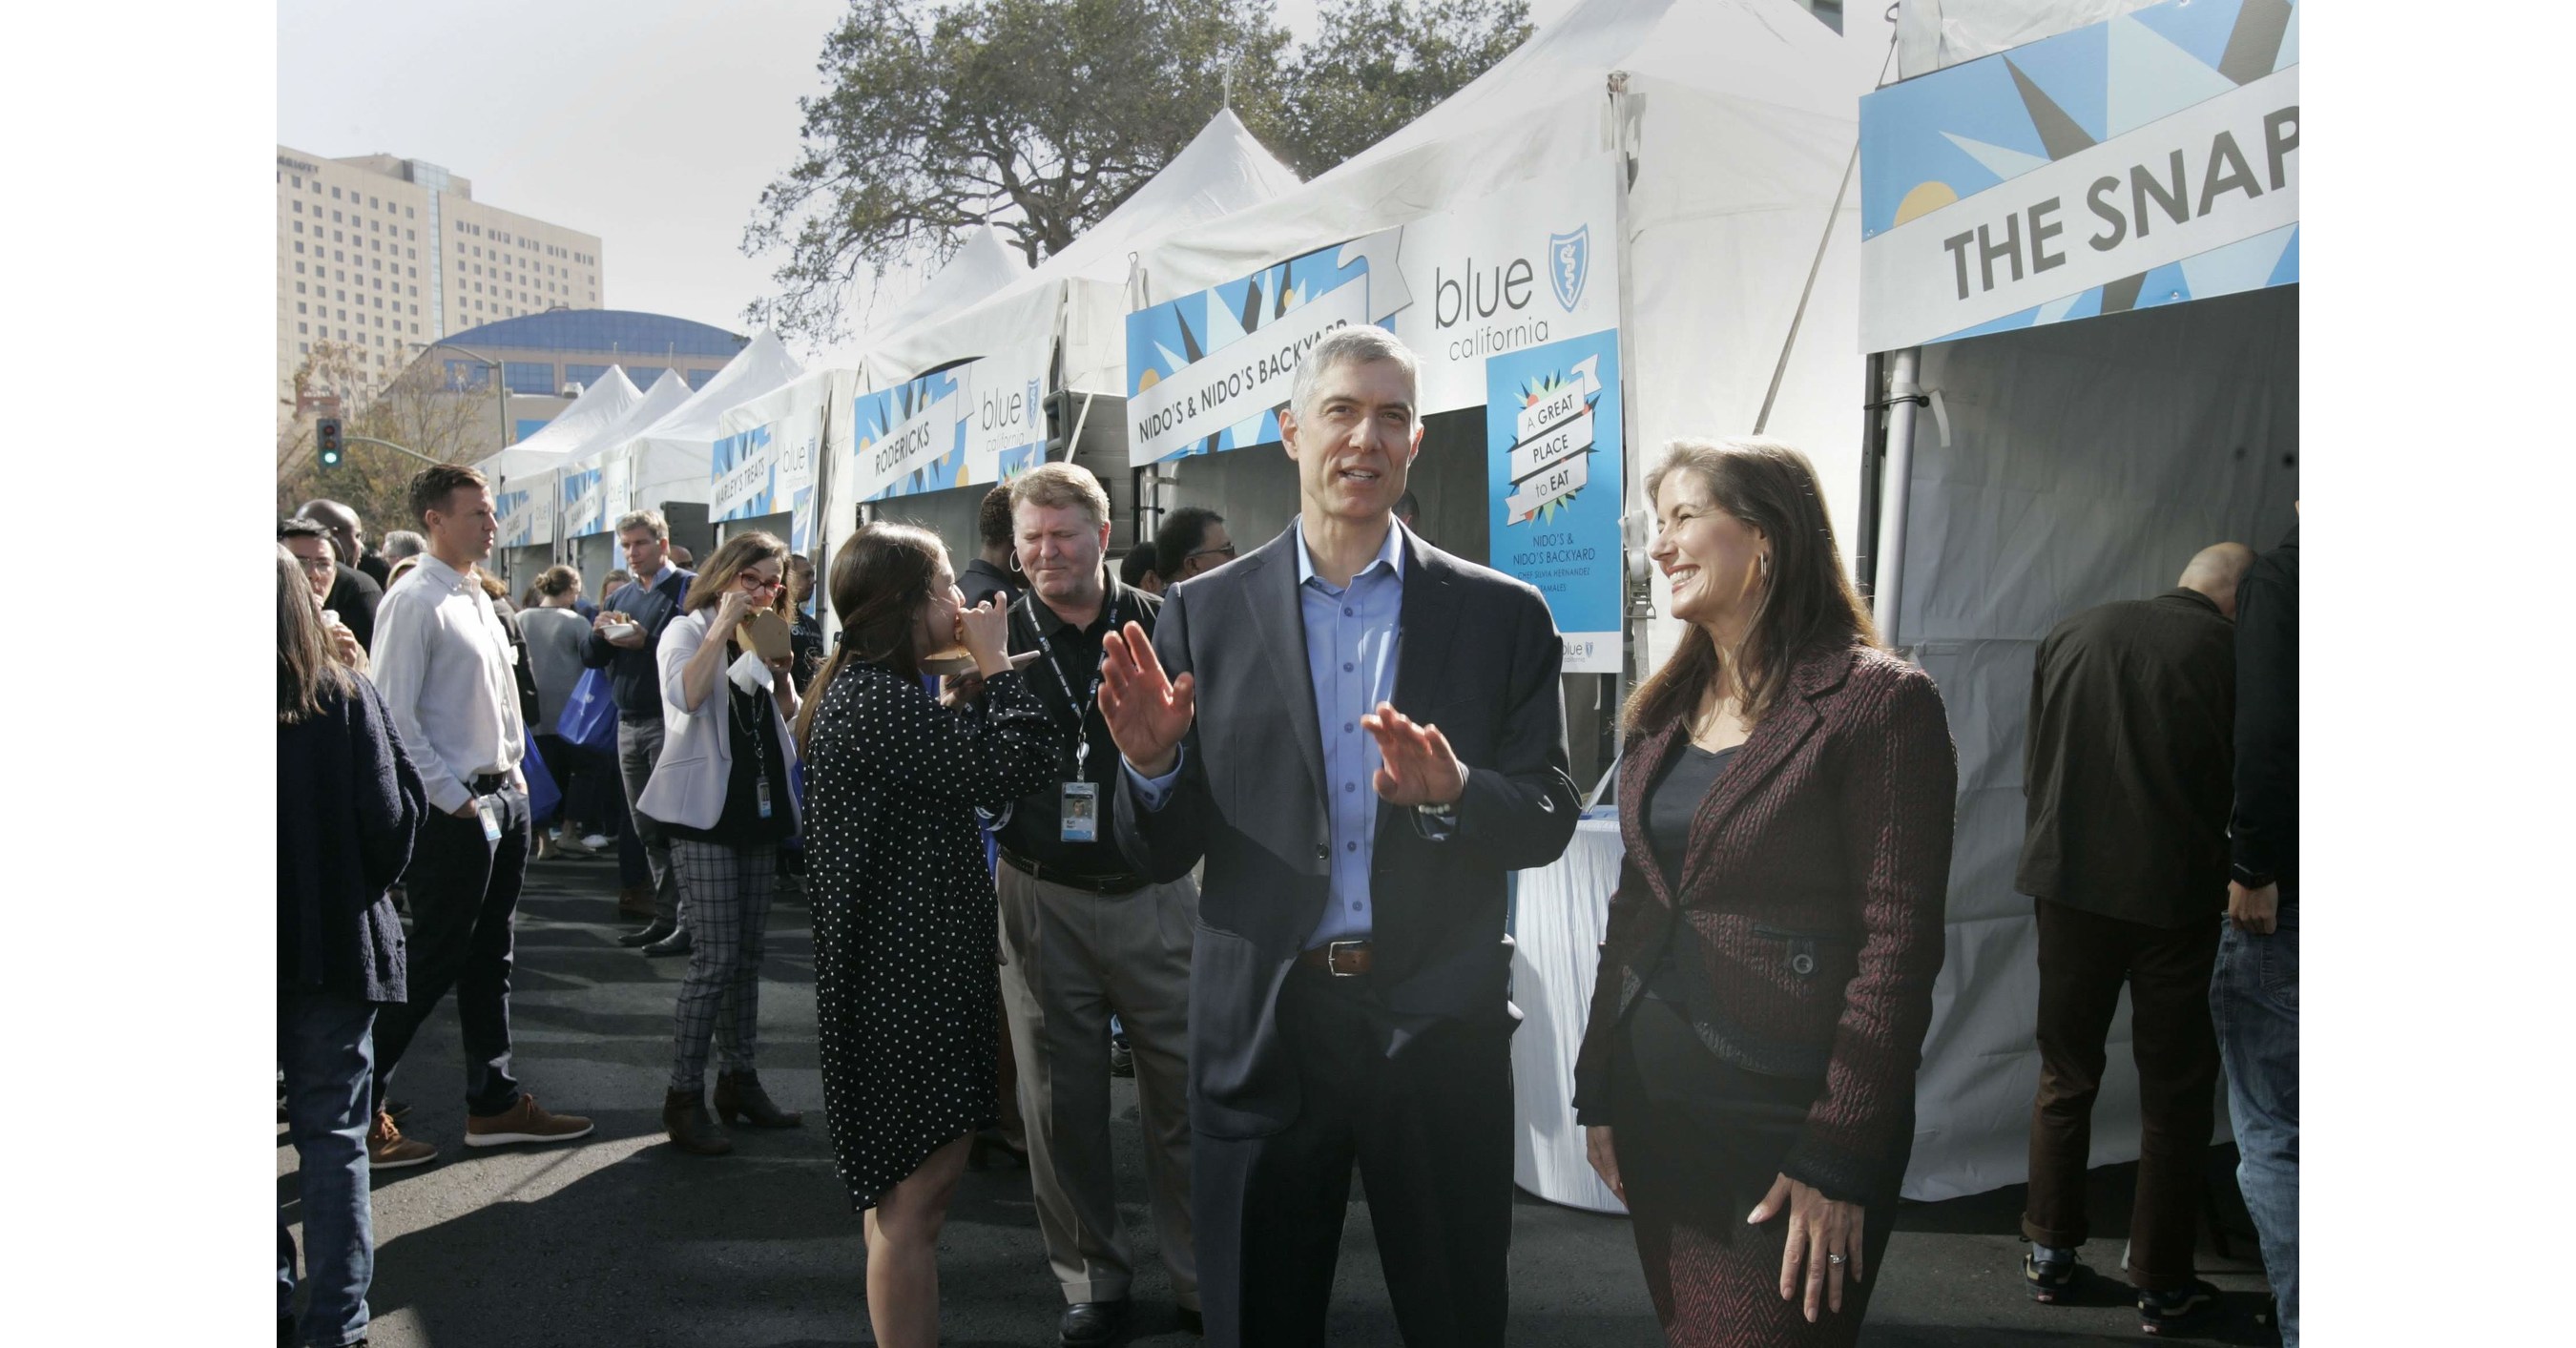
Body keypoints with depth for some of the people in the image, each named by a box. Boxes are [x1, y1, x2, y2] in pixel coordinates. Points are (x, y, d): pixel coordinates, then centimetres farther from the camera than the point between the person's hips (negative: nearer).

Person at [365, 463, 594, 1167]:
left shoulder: (477, 598, 13)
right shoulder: (415, 601, -14)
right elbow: (394, 717, -19)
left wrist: (515, 775, 11)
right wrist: (453, 800, -18)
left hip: (503, 799, 9)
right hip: (455, 811, -9)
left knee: (488, 960, 15)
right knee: (431, 964, -3)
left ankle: (493, 1102, 25)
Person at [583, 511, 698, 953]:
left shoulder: (688, 588, -4)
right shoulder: (621, 596, 17)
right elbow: (590, 658, 14)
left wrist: (646, 641, -22)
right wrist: (599, 633, -6)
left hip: (670, 722, -7)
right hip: (629, 723, 7)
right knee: (646, 829, 11)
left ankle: (689, 922, -2)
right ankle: (666, 916, 19)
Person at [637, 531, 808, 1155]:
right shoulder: (689, 630, -4)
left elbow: (790, 721, 16)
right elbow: (686, 695, -24)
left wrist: (782, 672, -1)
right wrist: (723, 627, -22)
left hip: (759, 807, 7)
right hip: (704, 810, -7)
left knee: (749, 953, 10)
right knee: (715, 957, -10)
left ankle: (738, 1079, 19)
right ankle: (684, 1095, -3)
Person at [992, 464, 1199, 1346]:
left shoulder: (1162, 627, -1)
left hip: (1153, 894, -1)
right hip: (1041, 901, 1)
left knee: (1184, 1089, 6)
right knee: (1060, 1100, 10)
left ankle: (1203, 1276, 23)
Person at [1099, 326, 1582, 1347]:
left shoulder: (1502, 614, 1)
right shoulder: (1203, 613, 1)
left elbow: (1549, 820, -1)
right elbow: (1159, 854, 2)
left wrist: (1454, 793, -21)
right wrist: (1152, 762, -19)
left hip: (1439, 1028, 0)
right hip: (1260, 1029, 0)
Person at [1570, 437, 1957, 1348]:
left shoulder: (1878, 701, -11)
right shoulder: (1665, 709, 10)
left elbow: (1897, 946, -14)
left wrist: (1840, 1160, -17)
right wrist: (1599, 1091, 9)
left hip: (1786, 1116, -6)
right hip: (1657, 1106, 6)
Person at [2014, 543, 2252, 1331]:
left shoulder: (2071, 636, 3)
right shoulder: (2233, 653, -9)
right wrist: (2241, 879, 14)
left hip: (2069, 888, 3)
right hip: (2174, 902, -3)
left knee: (2065, 1075, 16)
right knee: (2176, 1092, 10)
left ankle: (2049, 1256, 25)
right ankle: (2162, 1286, 18)